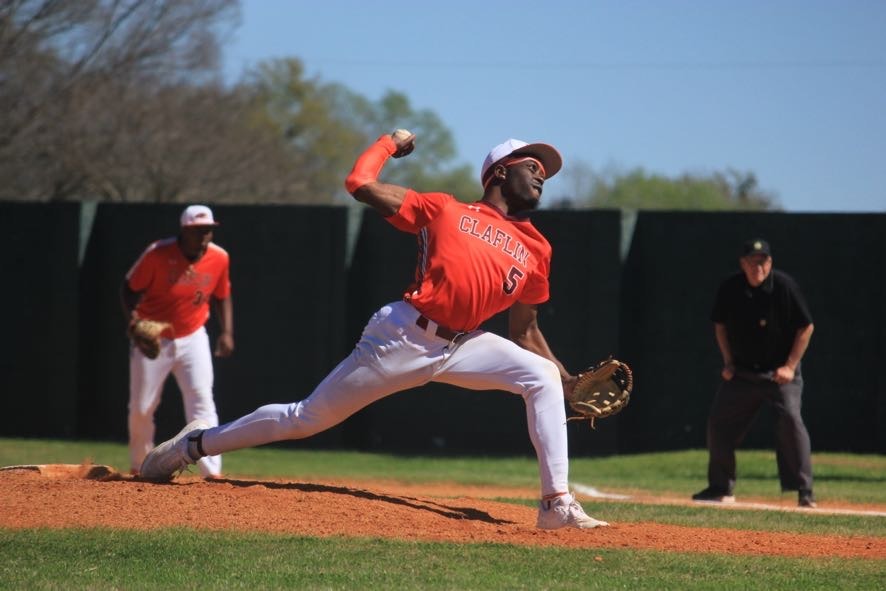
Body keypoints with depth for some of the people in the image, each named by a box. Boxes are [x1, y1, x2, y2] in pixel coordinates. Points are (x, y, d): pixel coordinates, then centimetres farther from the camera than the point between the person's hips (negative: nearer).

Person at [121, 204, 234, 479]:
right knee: (141, 408, 5)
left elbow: (222, 296, 7)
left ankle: (212, 471, -19)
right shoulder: (158, 254, -20)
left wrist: (227, 332, -4)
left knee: (202, 400, -14)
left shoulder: (219, 258, -9)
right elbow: (130, 287, -10)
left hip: (192, 338, 2)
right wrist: (131, 316, -29)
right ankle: (139, 467, 28)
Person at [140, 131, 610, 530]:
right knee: (307, 418, 0)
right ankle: (195, 444, 16)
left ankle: (558, 504, -17)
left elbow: (525, 331, 18)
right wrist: (392, 142, 13)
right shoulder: (445, 210, 0)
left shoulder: (535, 250, 11)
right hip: (404, 338, -4)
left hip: (463, 347, 4)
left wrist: (571, 384, 9)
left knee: (543, 378, -14)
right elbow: (359, 183, -2)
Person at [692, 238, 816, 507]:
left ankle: (804, 491, -16)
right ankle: (721, 488, 20)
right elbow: (720, 324, 11)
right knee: (719, 422, 3)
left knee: (790, 420, -20)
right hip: (741, 371, 4)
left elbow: (806, 327, -9)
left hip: (779, 371, -4)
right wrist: (728, 362, 3)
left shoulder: (784, 286, -16)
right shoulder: (730, 289, -6)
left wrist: (790, 367, -14)